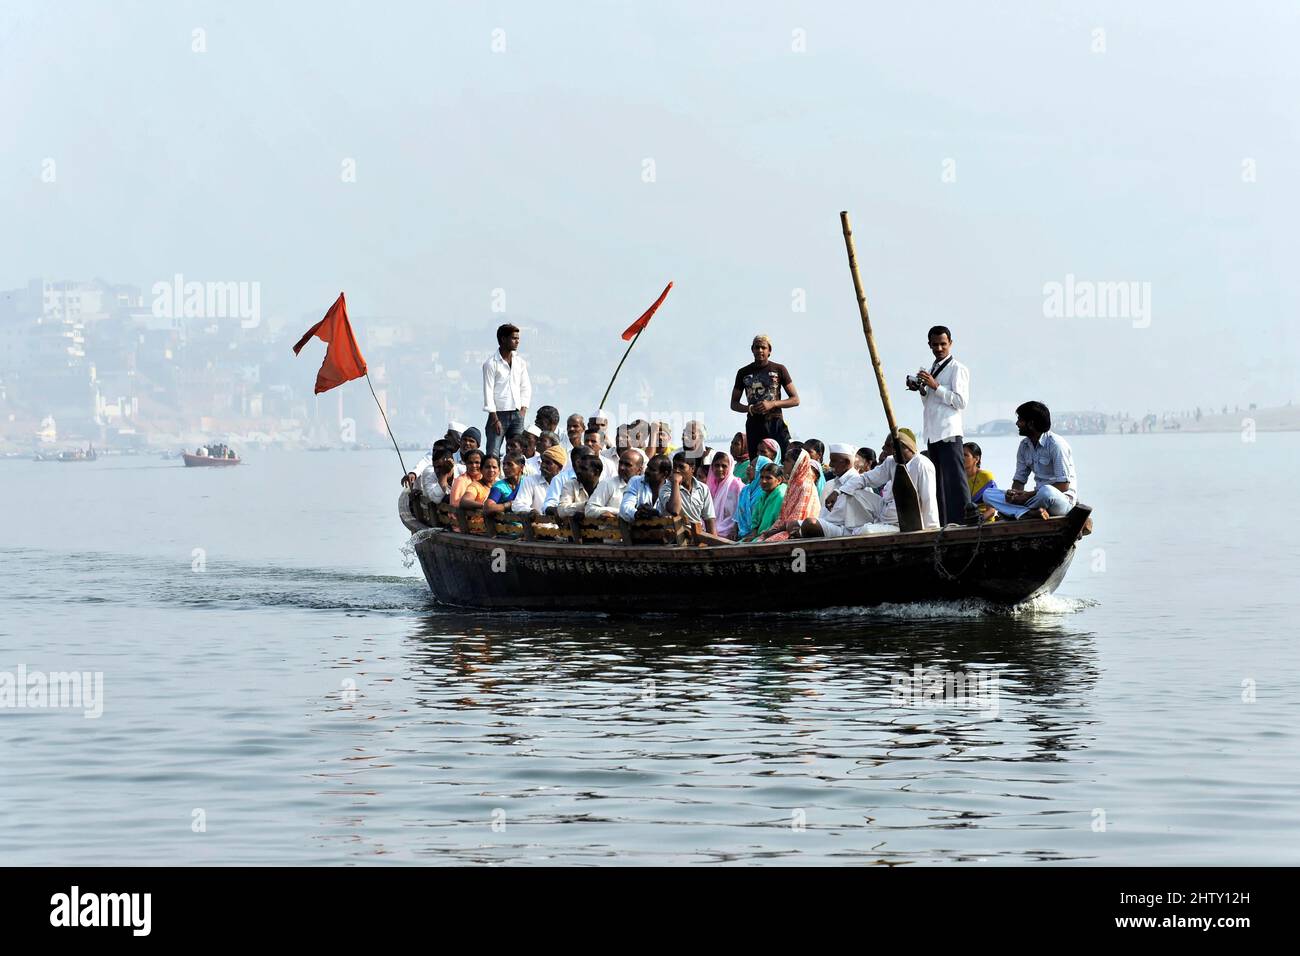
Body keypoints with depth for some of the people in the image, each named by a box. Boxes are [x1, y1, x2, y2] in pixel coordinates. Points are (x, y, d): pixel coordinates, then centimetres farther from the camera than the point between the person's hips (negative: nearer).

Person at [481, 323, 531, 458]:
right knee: (492, 455, -10)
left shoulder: (520, 362, 10)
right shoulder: (491, 363, -7)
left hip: (517, 414, 5)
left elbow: (526, 388, 16)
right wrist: (494, 418, -13)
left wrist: (523, 410, 3)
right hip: (499, 414, -5)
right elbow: (488, 391, -9)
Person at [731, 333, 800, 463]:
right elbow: (734, 404, 16)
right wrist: (748, 408, -6)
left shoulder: (779, 370, 6)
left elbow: (795, 400, 5)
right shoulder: (743, 372, 12)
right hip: (754, 424, 2)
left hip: (776, 423, -2)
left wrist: (772, 404, -11)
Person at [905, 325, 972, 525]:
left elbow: (961, 401, -14)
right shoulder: (933, 369, 20)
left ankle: (964, 518, -13)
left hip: (949, 433, -9)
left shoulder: (957, 369, -5)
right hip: (932, 434, 9)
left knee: (955, 478, -12)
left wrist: (935, 386, -15)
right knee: (938, 481, 10)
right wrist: (921, 389, 7)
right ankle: (943, 523, 14)